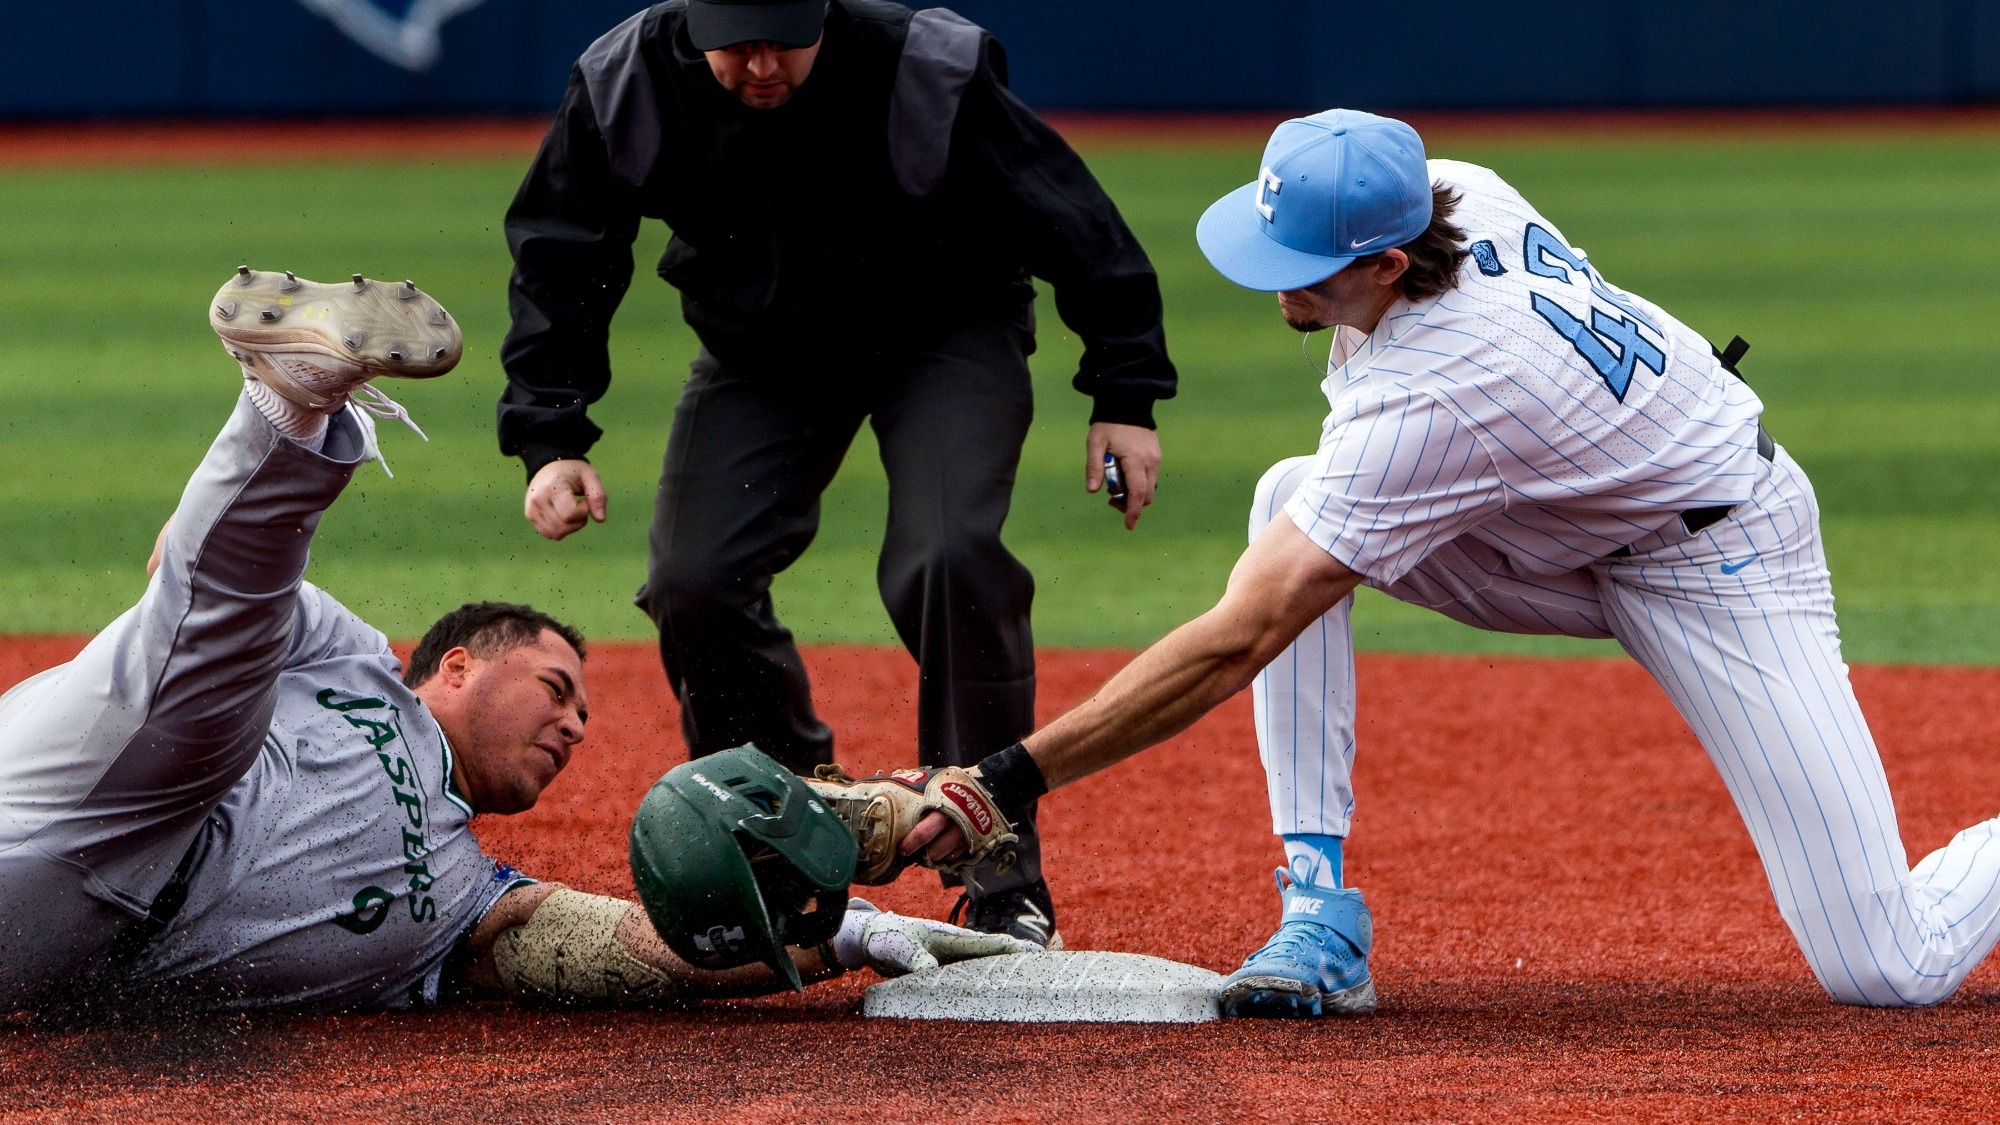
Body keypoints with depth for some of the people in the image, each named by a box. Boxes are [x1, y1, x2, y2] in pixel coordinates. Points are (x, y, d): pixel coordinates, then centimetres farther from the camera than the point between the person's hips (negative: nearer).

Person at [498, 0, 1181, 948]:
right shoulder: (626, 86, -24)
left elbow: (1069, 220, -21)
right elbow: (559, 259, -8)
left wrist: (1125, 397, -18)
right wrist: (549, 434, -16)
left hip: (945, 334, -4)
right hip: (761, 351, 4)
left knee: (950, 558, -25)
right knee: (692, 579, -10)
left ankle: (1006, 886, -15)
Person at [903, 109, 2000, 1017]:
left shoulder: (1432, 404, -38)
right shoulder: (1453, 190, -16)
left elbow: (1232, 647, -38)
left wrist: (1014, 774, -38)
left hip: (1725, 555, -9)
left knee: (1889, 970, -18)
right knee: (1288, 498, -15)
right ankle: (1319, 911, -13)